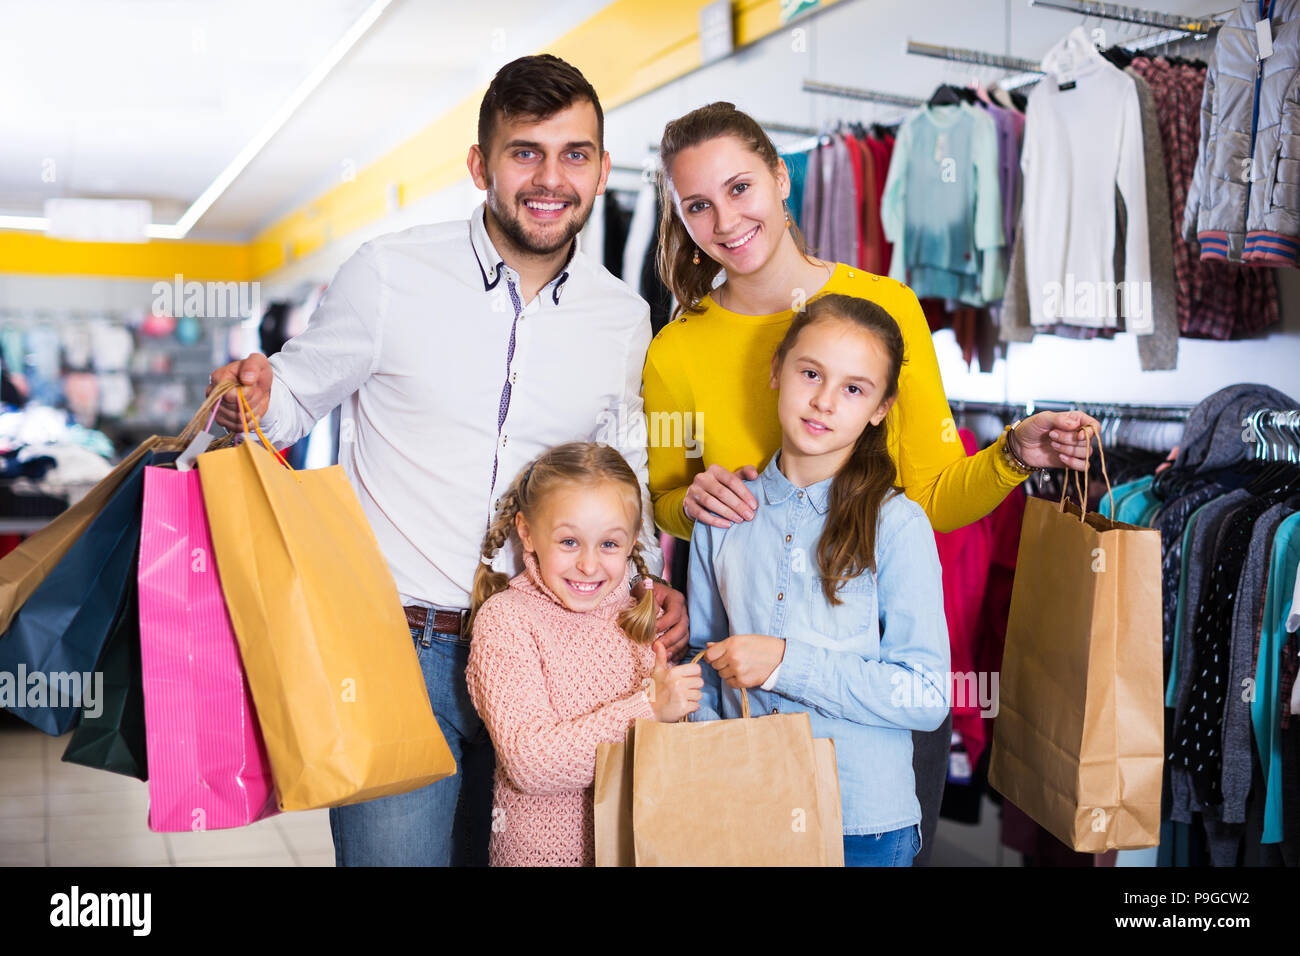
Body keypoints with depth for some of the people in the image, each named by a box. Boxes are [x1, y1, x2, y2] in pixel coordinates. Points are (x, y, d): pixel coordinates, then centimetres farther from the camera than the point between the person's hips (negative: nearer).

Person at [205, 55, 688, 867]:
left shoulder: (624, 319, 5)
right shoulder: (390, 274, -6)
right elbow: (299, 396, 3)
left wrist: (648, 579, -1)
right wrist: (256, 395, -19)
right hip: (397, 647, -3)